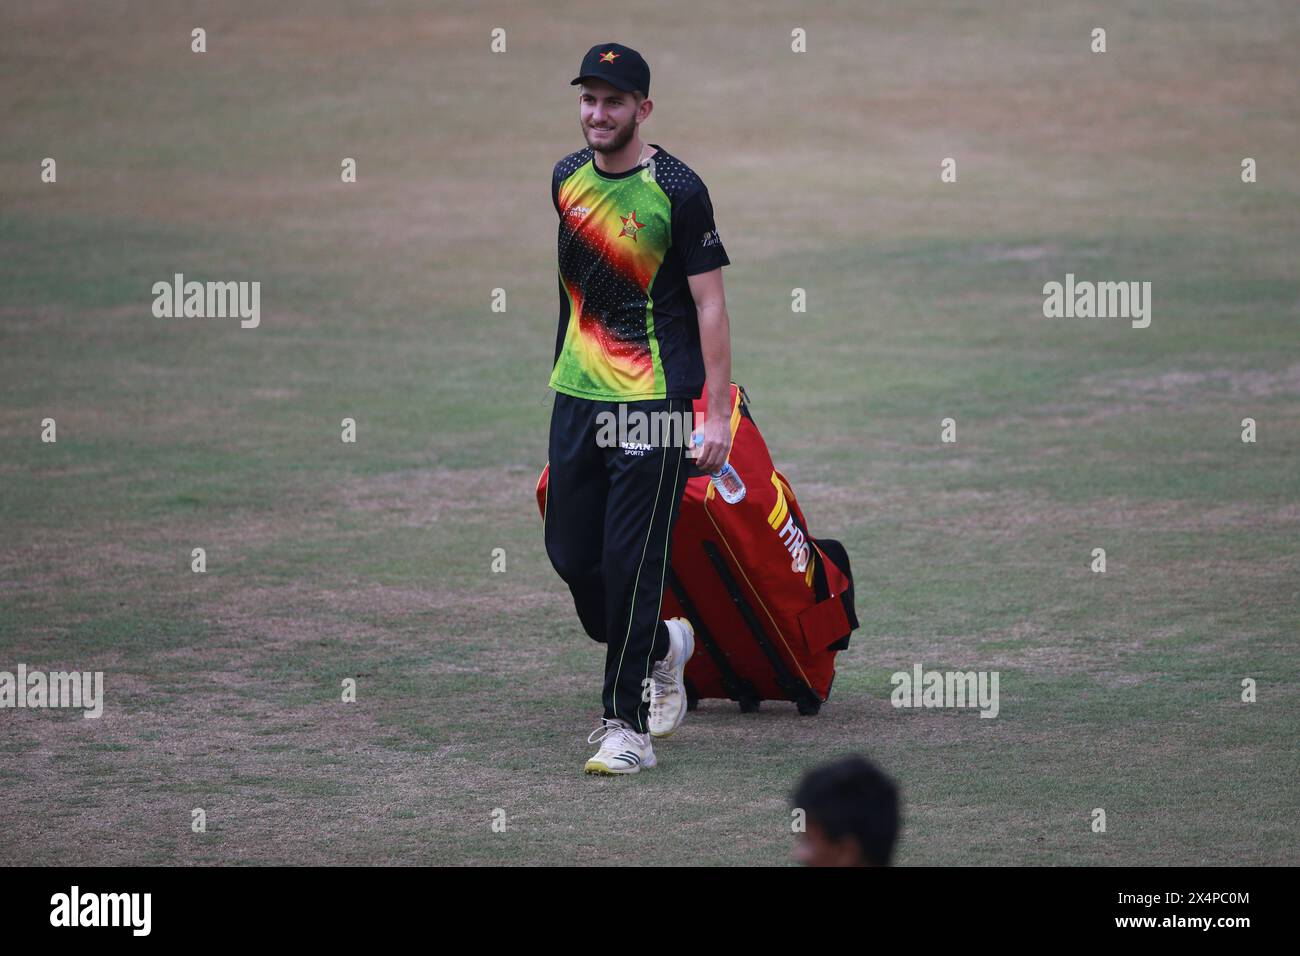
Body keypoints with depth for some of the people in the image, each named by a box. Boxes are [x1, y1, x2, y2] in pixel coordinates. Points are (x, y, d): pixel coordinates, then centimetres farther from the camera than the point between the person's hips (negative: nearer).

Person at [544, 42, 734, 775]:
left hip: (655, 399, -6)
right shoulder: (568, 179, 9)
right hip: (576, 397, 6)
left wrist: (717, 413, -14)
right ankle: (661, 646, 34)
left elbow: (710, 305, -10)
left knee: (633, 563, -9)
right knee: (571, 553, 8)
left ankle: (627, 727, -4)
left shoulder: (677, 189, -10)